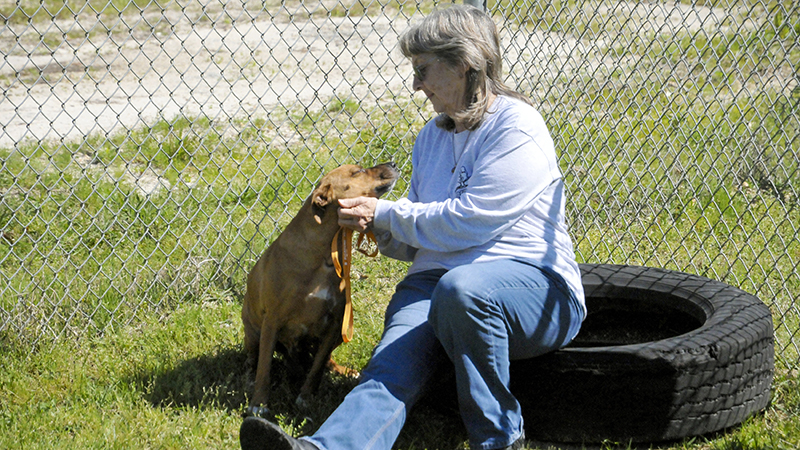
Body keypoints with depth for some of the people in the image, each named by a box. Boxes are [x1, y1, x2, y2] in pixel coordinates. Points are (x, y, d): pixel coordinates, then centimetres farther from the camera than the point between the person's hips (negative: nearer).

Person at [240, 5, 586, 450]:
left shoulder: (517, 127, -5)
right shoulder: (432, 137, 21)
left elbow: (469, 222, -15)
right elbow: (419, 245, 25)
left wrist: (384, 214, -6)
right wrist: (381, 231, 3)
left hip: (531, 282, -6)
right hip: (436, 280, 6)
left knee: (460, 288, -40)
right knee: (396, 361, -26)